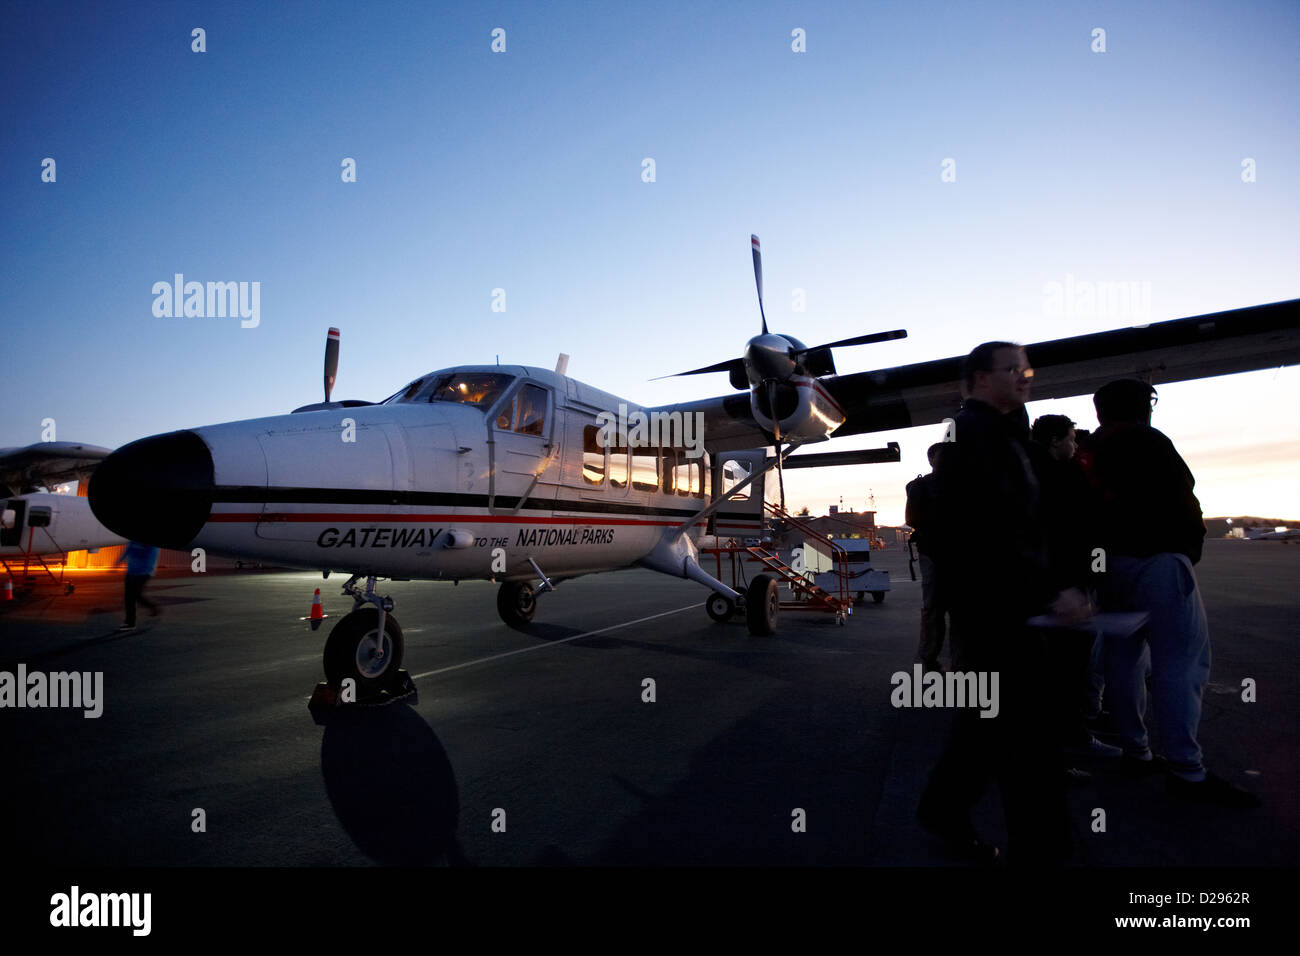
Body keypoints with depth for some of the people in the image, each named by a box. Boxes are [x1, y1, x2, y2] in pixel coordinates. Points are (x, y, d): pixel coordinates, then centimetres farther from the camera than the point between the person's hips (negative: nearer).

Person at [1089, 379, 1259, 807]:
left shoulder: (1097, 452, 14)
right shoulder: (1149, 443, -8)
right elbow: (1181, 501, -9)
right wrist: (1190, 545, 4)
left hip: (1115, 561, 8)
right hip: (1157, 560, -8)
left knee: (1125, 656, 10)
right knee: (1182, 662, -7)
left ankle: (1135, 751, 15)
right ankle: (1186, 771, -8)